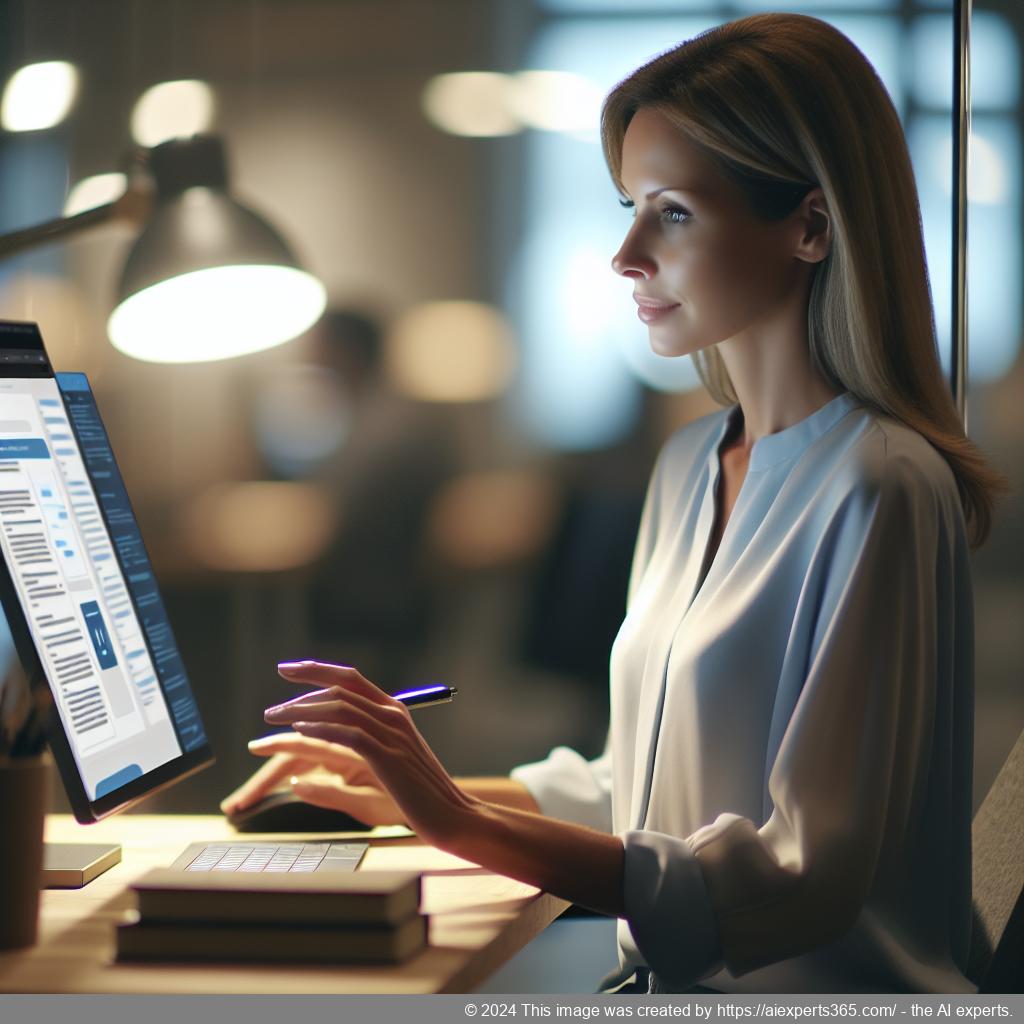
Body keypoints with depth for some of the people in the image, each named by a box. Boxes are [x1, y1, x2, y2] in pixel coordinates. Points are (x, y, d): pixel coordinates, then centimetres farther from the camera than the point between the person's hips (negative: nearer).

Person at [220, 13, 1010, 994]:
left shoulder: (879, 490, -15)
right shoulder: (690, 462, 12)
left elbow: (803, 883, -20)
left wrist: (465, 822, -22)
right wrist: (410, 795, 11)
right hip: (667, 985, 7)